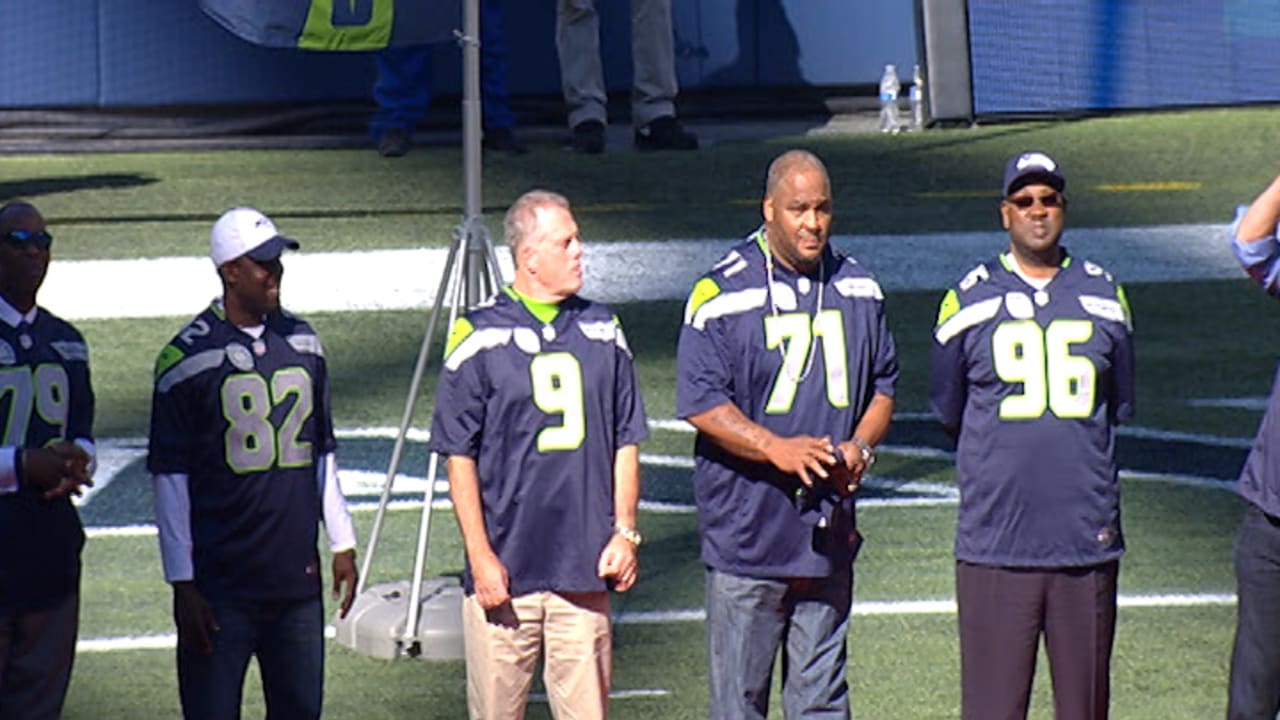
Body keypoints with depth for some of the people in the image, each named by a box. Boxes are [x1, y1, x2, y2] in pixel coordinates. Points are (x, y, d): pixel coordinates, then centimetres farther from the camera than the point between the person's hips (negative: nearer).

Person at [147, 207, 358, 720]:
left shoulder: (303, 343, 10)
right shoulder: (188, 358, -7)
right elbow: (170, 479, -6)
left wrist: (343, 544, 17)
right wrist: (182, 584, -9)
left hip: (297, 579, 5)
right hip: (220, 588, -5)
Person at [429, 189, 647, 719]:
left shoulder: (602, 332, 10)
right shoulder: (481, 337, -3)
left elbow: (625, 443, 15)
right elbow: (459, 456, -2)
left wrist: (625, 532, 4)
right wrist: (481, 556, -8)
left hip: (584, 571, 3)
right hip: (505, 573, -3)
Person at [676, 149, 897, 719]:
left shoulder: (859, 292, 10)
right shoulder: (721, 295, -7)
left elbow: (883, 387, 18)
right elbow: (700, 402, -9)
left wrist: (859, 447, -2)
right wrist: (776, 448, -21)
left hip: (828, 537, 4)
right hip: (746, 536, -4)